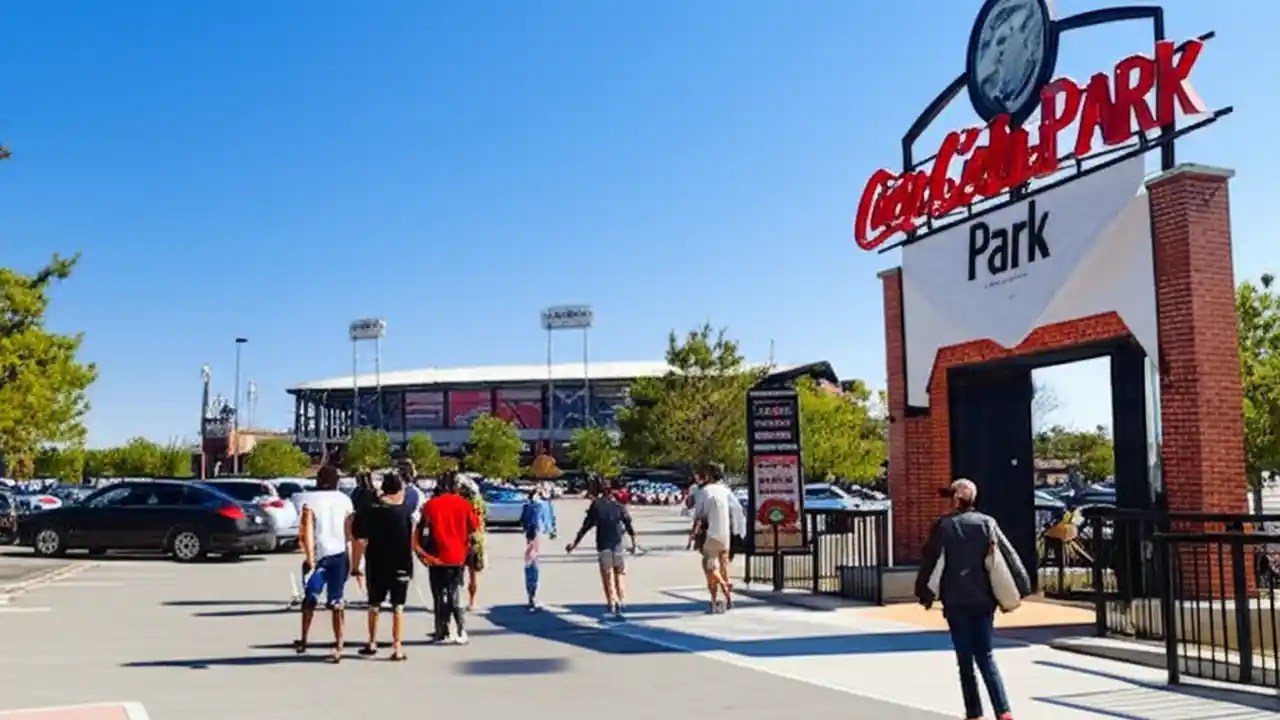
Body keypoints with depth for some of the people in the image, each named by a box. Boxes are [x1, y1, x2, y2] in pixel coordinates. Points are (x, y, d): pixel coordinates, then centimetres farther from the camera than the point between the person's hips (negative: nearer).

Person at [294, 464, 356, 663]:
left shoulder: (310, 501, -5)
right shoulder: (344, 500, 4)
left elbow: (306, 532, -15)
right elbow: (350, 533, 4)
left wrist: (310, 557, -14)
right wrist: (350, 560, 9)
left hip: (319, 555, -2)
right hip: (340, 555, 2)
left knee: (310, 599, 16)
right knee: (336, 602, 4)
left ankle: (303, 641, 27)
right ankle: (338, 647, -2)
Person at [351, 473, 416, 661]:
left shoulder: (368, 511, -7)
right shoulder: (406, 510, -6)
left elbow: (360, 542, -9)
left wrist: (356, 568, -3)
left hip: (376, 567, 1)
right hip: (401, 566, -1)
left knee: (374, 605, 18)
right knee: (398, 606, 5)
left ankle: (372, 643, 27)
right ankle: (397, 647, 3)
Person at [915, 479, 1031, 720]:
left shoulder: (943, 525, -3)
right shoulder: (987, 523, 1)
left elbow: (929, 560, -2)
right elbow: (1009, 555, -2)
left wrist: (924, 592, 7)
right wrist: (1020, 588, 4)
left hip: (955, 601, -2)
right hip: (983, 600, 2)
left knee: (965, 659, 7)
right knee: (986, 657, 7)